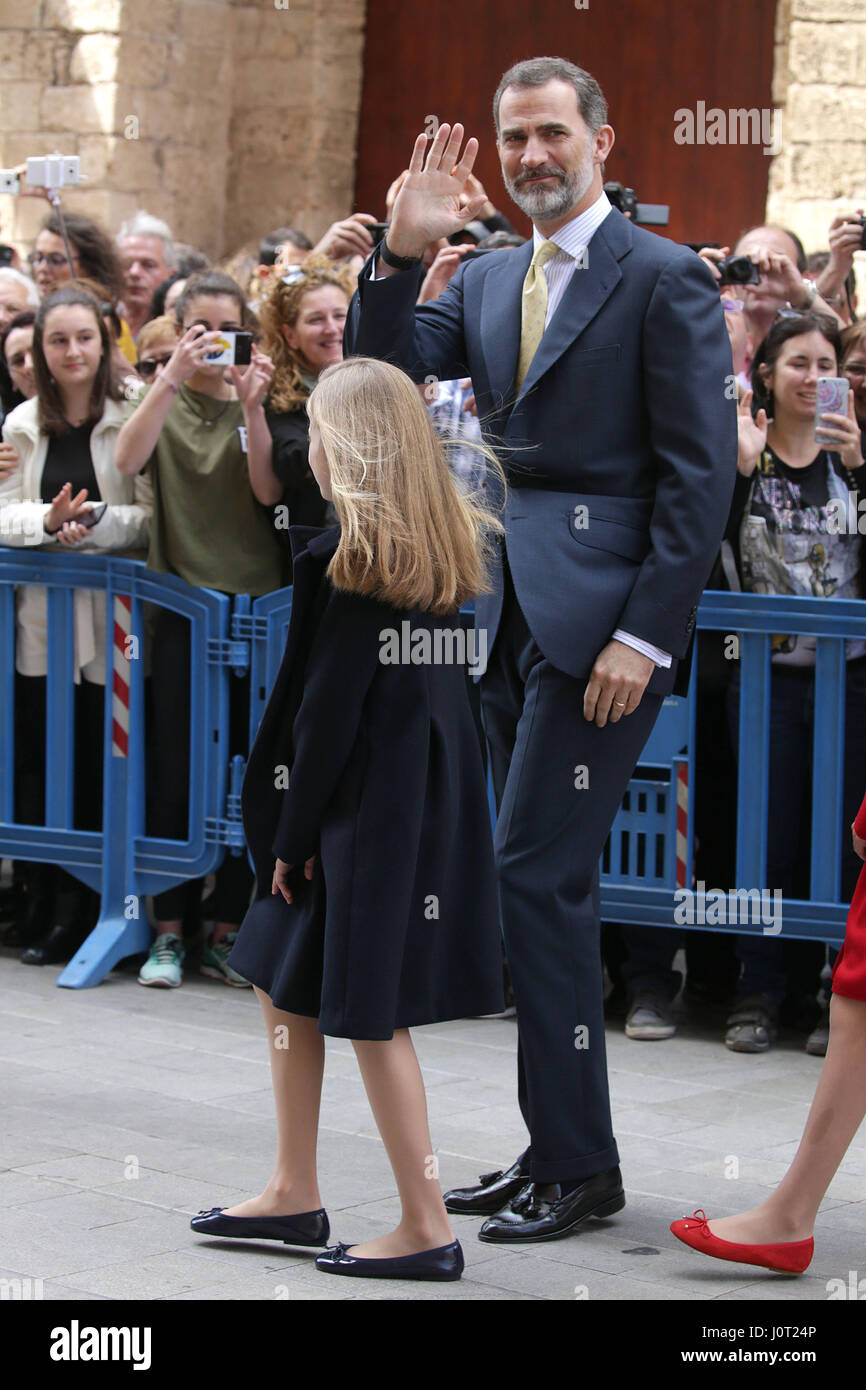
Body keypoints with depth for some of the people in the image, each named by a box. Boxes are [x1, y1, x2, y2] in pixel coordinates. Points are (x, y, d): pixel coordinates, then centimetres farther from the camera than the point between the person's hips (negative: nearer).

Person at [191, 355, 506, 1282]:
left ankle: (426, 1230, 5)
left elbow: (329, 709, -15)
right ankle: (293, 1194, 26)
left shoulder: (341, 559, -16)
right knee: (286, 984, 18)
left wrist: (294, 834, -8)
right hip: (435, 799, 9)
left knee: (371, 1016, 0)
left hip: (368, 812, -9)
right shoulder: (447, 544, 6)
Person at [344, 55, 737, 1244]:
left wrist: (643, 634, -16)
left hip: (601, 617, -8)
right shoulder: (486, 283, 15)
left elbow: (702, 471, -10)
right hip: (509, 610, 8)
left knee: (534, 873, -11)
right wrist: (401, 252, -6)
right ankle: (562, 1154, 19)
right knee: (549, 882, 11)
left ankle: (576, 1164, -2)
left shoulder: (664, 278, -6)